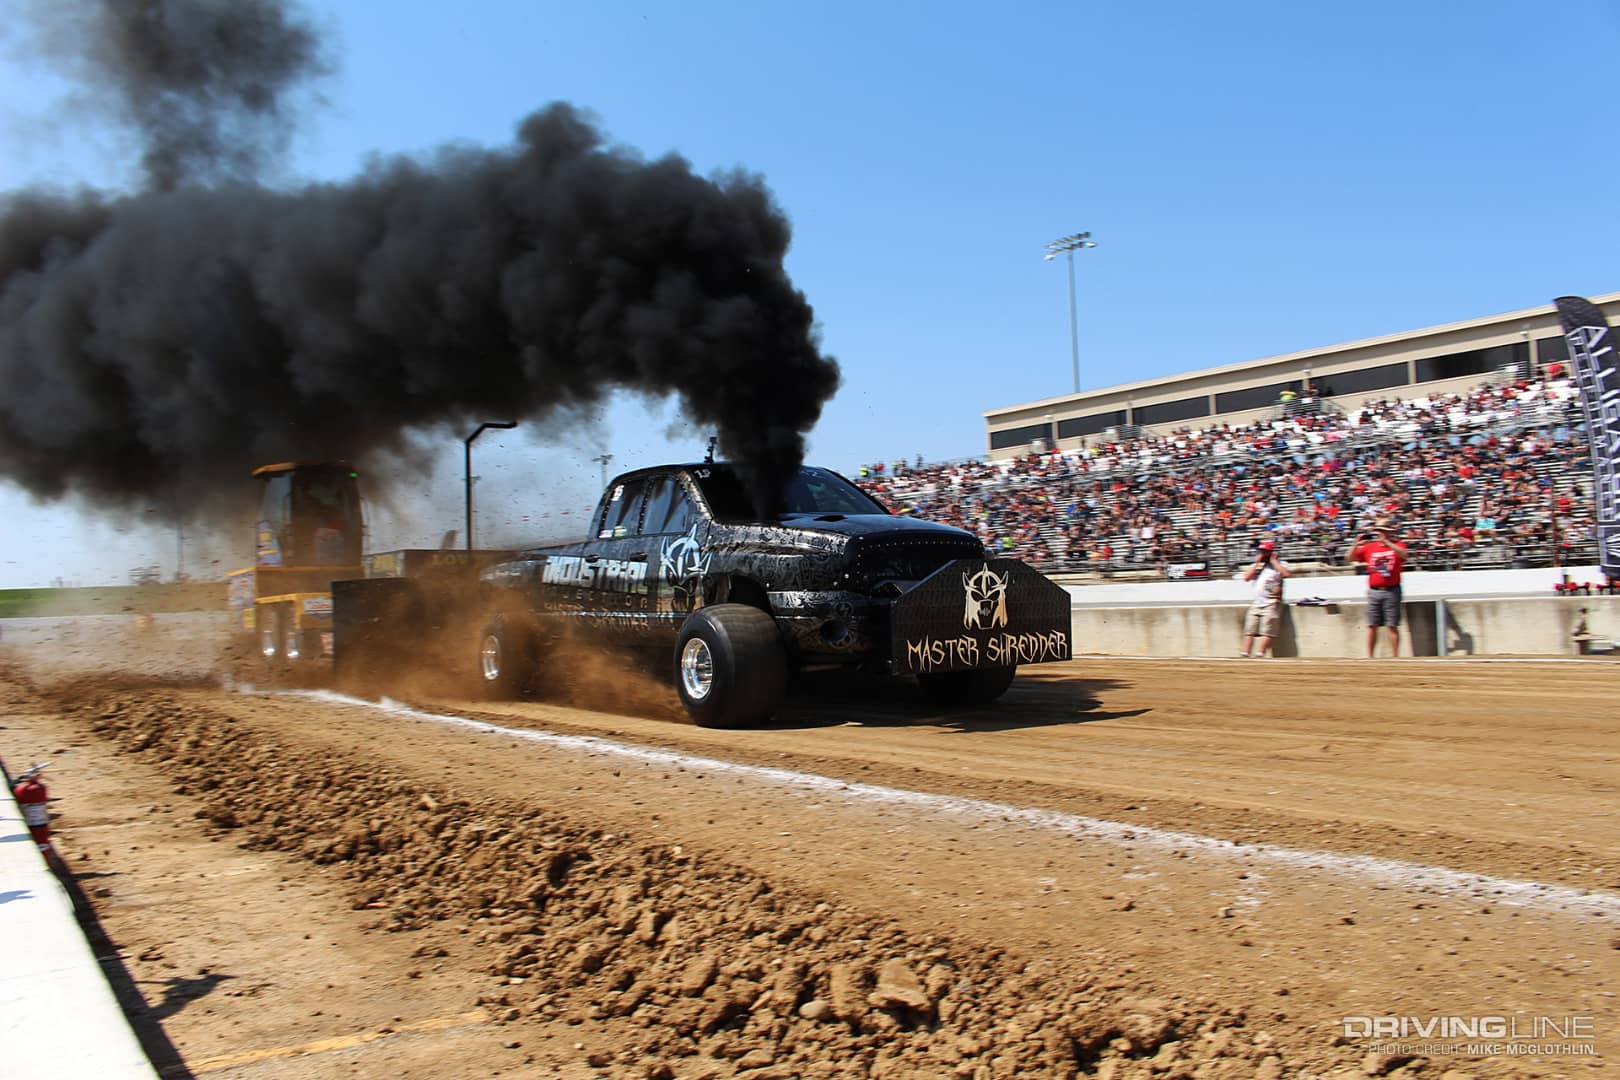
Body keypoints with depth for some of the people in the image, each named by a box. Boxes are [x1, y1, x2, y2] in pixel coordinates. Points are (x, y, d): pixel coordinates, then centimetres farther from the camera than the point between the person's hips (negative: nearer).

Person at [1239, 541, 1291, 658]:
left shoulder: (1280, 564, 6)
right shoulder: (1255, 565, 18)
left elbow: (1288, 574, -16)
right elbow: (1246, 577, 2)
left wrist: (1274, 561, -8)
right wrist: (1257, 562, 1)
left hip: (1271, 603, -5)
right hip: (1255, 603, 5)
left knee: (1266, 631, -12)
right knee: (1249, 630, -2)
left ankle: (1260, 655, -15)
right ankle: (1245, 655, -4)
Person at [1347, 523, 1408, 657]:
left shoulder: (1397, 545, 2)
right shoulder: (1369, 547, 9)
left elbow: (1404, 554, -21)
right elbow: (1349, 558, 6)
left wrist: (1386, 542, -27)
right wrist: (1357, 544, -10)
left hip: (1391, 591, -3)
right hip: (1374, 591, 3)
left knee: (1393, 626, -2)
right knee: (1372, 626, 3)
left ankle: (1395, 657, 1)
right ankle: (1369, 656, 7)